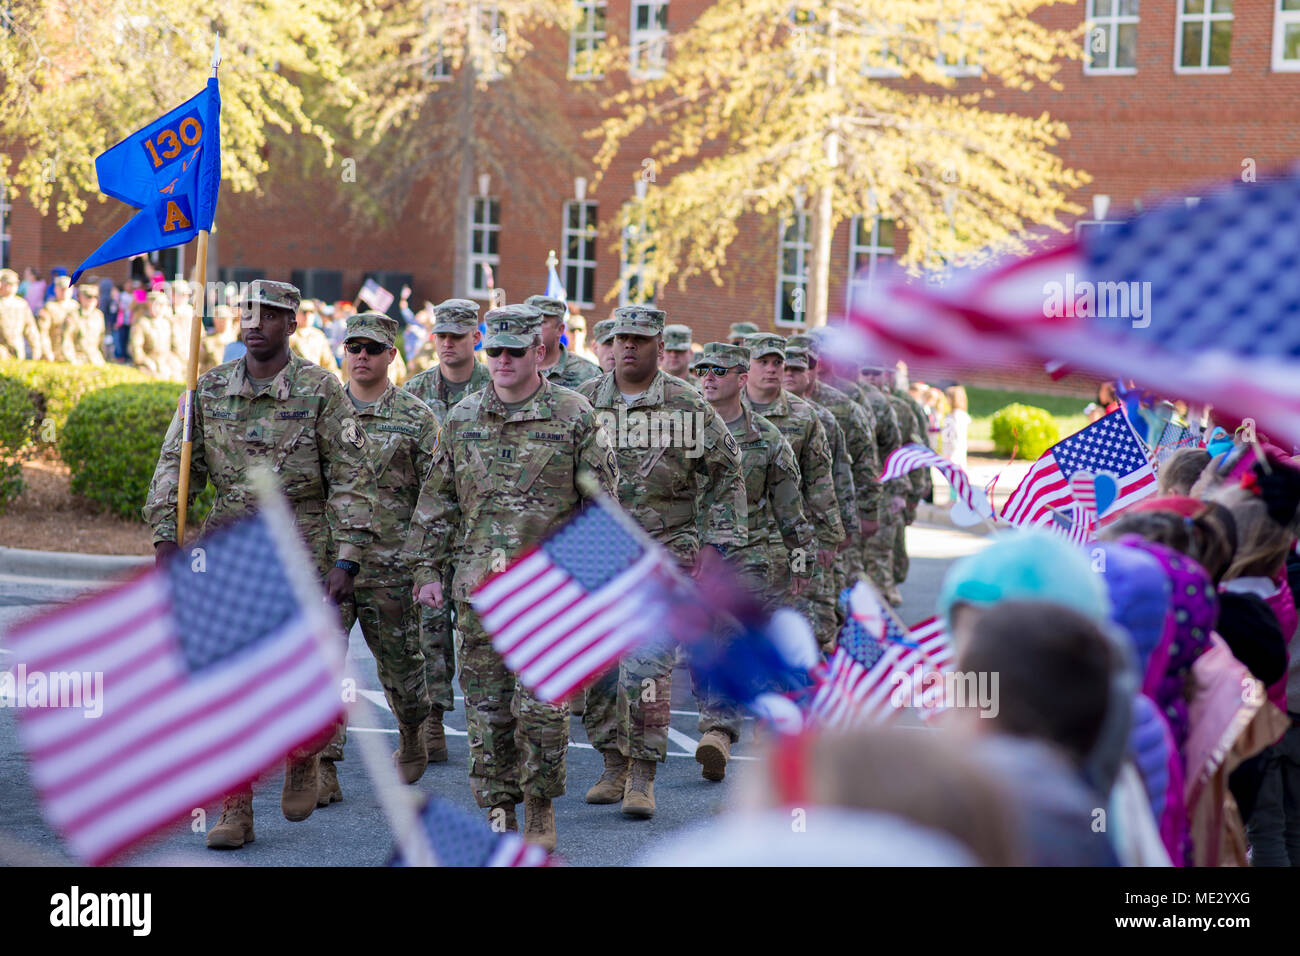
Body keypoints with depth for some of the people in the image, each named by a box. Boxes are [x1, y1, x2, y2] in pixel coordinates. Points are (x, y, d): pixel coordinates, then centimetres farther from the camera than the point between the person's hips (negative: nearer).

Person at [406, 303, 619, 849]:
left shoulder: (574, 416, 0)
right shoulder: (461, 419, 9)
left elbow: (602, 503, 1)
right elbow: (436, 501, 14)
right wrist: (427, 569, 9)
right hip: (479, 581, 3)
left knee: (540, 705, -7)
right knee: (485, 705, 6)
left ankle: (540, 807, 11)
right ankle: (498, 808, 17)